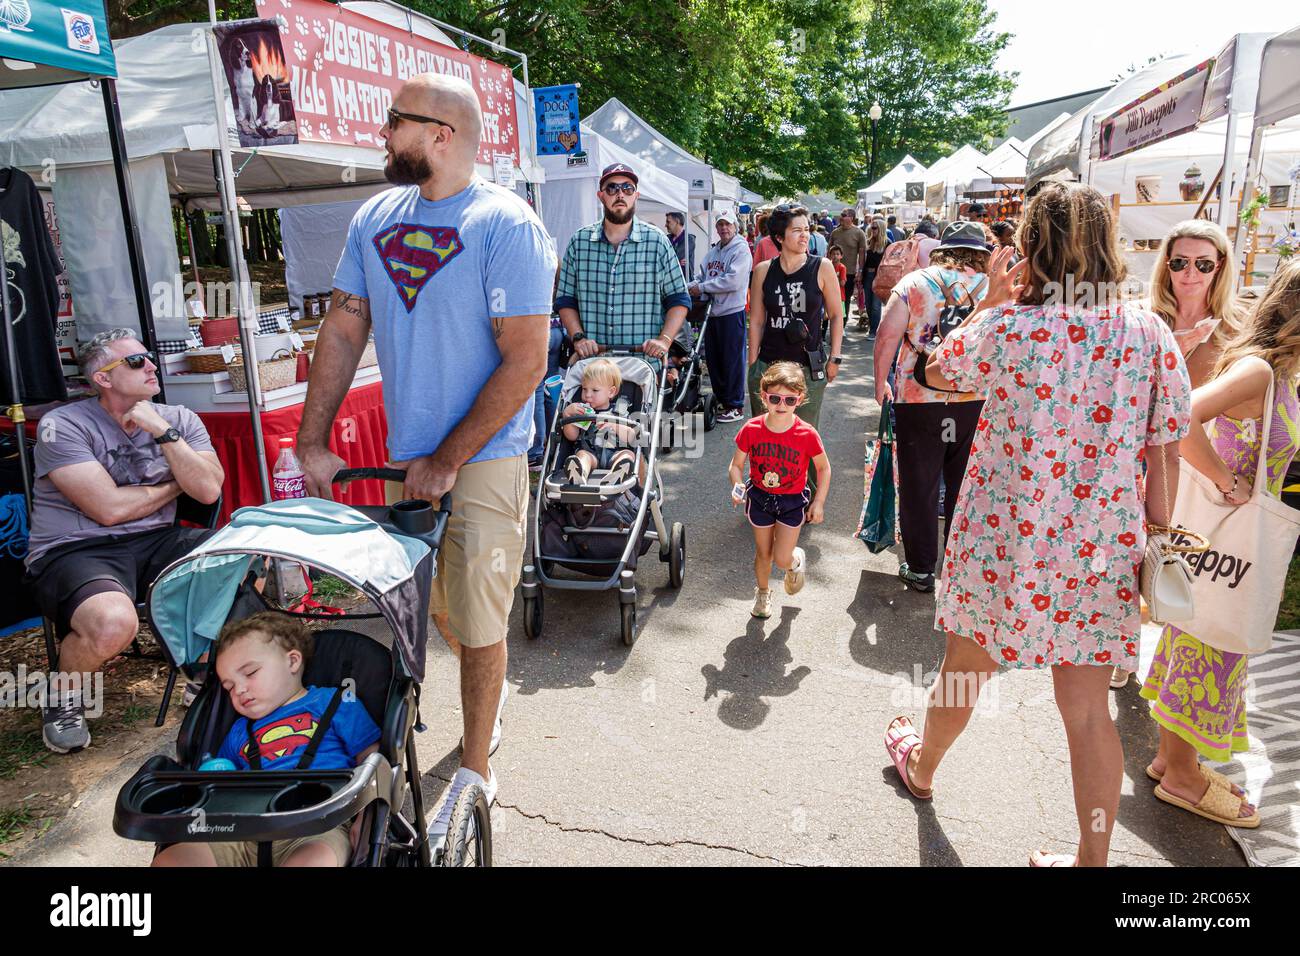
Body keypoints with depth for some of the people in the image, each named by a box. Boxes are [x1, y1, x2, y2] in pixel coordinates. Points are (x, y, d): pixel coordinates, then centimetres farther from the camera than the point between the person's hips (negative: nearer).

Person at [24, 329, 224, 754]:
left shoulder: (178, 419, 8)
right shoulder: (63, 426, -6)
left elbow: (209, 490, -5)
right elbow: (109, 508, -15)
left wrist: (162, 432, -13)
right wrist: (176, 483, 0)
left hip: (157, 543, 5)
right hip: (74, 551, -5)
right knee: (114, 623, -38)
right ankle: (62, 698, 1)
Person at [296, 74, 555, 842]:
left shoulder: (506, 225, -14)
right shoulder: (375, 218, 6)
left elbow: (525, 362, -18)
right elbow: (345, 328, 8)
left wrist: (446, 462, -17)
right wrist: (313, 439, 1)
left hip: (483, 458, -6)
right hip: (406, 456, 6)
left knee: (477, 621, 3)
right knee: (431, 602, 20)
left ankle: (475, 772, 23)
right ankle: (493, 693, 48)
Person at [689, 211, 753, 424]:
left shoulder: (741, 249, -9)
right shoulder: (713, 251, 15)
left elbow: (733, 281, -20)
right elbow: (702, 274, 17)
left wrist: (702, 288, -15)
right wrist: (690, 287, -5)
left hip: (732, 312, -8)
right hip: (712, 311, 8)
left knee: (732, 360, -2)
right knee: (712, 358, 13)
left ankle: (736, 406, 6)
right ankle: (722, 400, 26)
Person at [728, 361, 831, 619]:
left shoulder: (807, 434, -22)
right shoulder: (751, 429, -18)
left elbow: (824, 468, -5)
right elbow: (736, 465, -6)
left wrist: (818, 502, -5)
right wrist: (737, 488, -25)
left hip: (792, 501, -1)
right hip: (759, 497, 2)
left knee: (782, 559, -4)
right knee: (763, 553, 16)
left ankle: (797, 560, 35)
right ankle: (762, 592, 44)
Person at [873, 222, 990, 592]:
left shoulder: (913, 283, 1)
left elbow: (886, 335, -8)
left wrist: (881, 383, 2)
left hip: (918, 399, -2)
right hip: (977, 401, 2)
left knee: (919, 488, 9)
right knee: (967, 488, 15)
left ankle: (920, 570, 19)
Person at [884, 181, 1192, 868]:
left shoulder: (1008, 327, -14)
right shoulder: (1150, 335, -4)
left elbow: (939, 371, 5)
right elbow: (1165, 452, 1)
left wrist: (990, 302, 10)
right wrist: (1153, 531, 12)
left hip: (1003, 542, -2)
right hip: (1101, 552, 3)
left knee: (965, 666, 20)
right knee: (1087, 706, 13)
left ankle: (921, 766, 48)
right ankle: (1092, 860, 27)